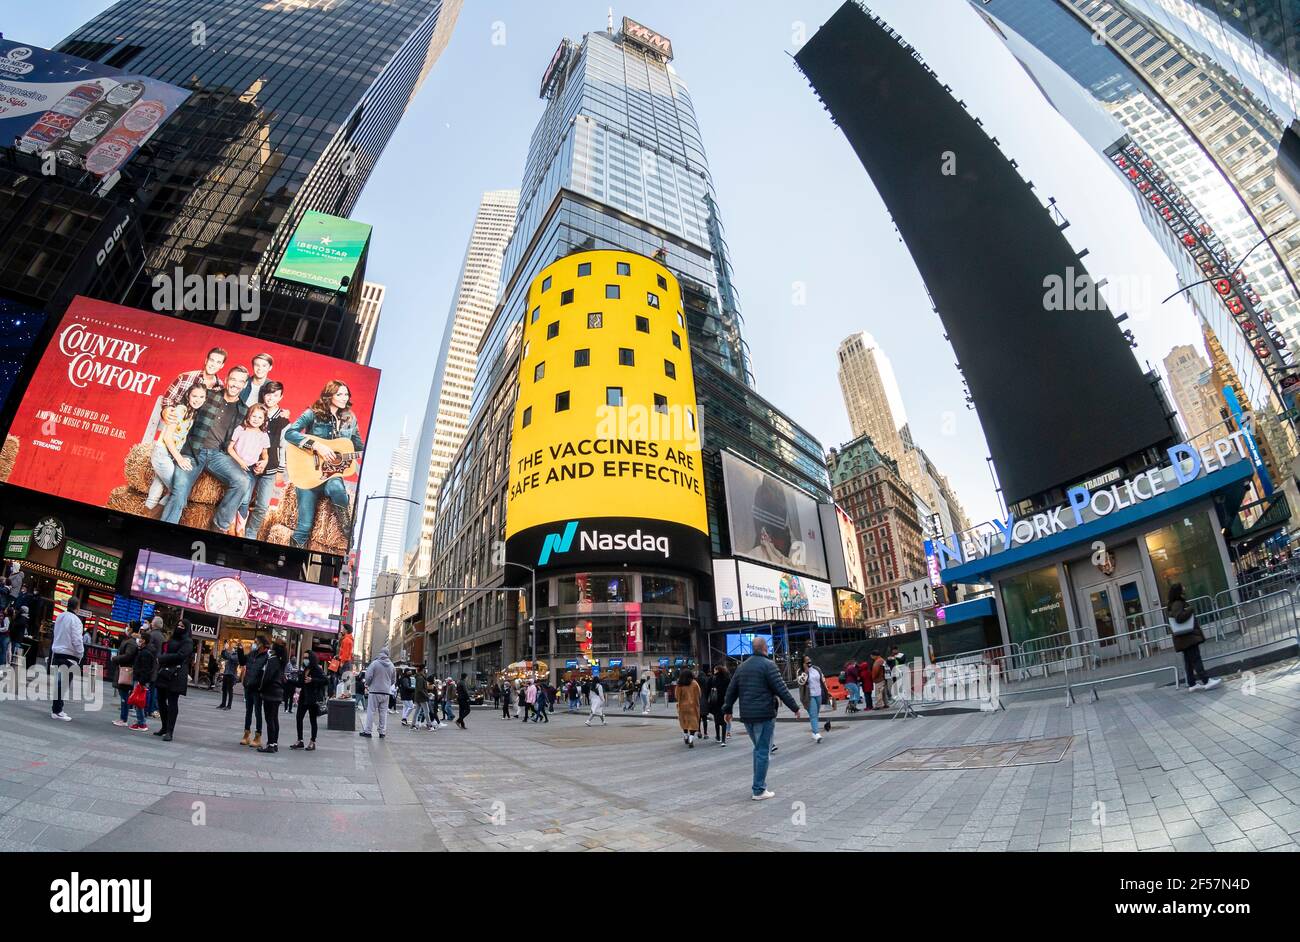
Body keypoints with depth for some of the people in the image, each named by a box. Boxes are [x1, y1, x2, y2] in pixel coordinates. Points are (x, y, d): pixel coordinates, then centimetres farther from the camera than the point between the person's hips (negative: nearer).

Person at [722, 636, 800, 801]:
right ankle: (759, 790, 2)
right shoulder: (768, 665, -9)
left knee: (758, 749, 19)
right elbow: (781, 689, -13)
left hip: (747, 716, 7)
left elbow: (731, 690, 16)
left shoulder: (742, 666, 12)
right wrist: (794, 707, -5)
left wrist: (727, 710, 25)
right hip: (764, 715, -7)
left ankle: (759, 785, 21)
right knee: (763, 751, 0)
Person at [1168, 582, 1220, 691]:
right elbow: (1179, 617, -29)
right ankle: (1206, 681, -14)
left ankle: (1192, 684, 13)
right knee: (1196, 659, -12)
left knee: (1189, 660, 10)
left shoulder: (1179, 603, 18)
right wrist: (1190, 609, -17)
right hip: (1188, 637, -10)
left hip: (1186, 637, 10)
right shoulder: (1177, 604, -15)